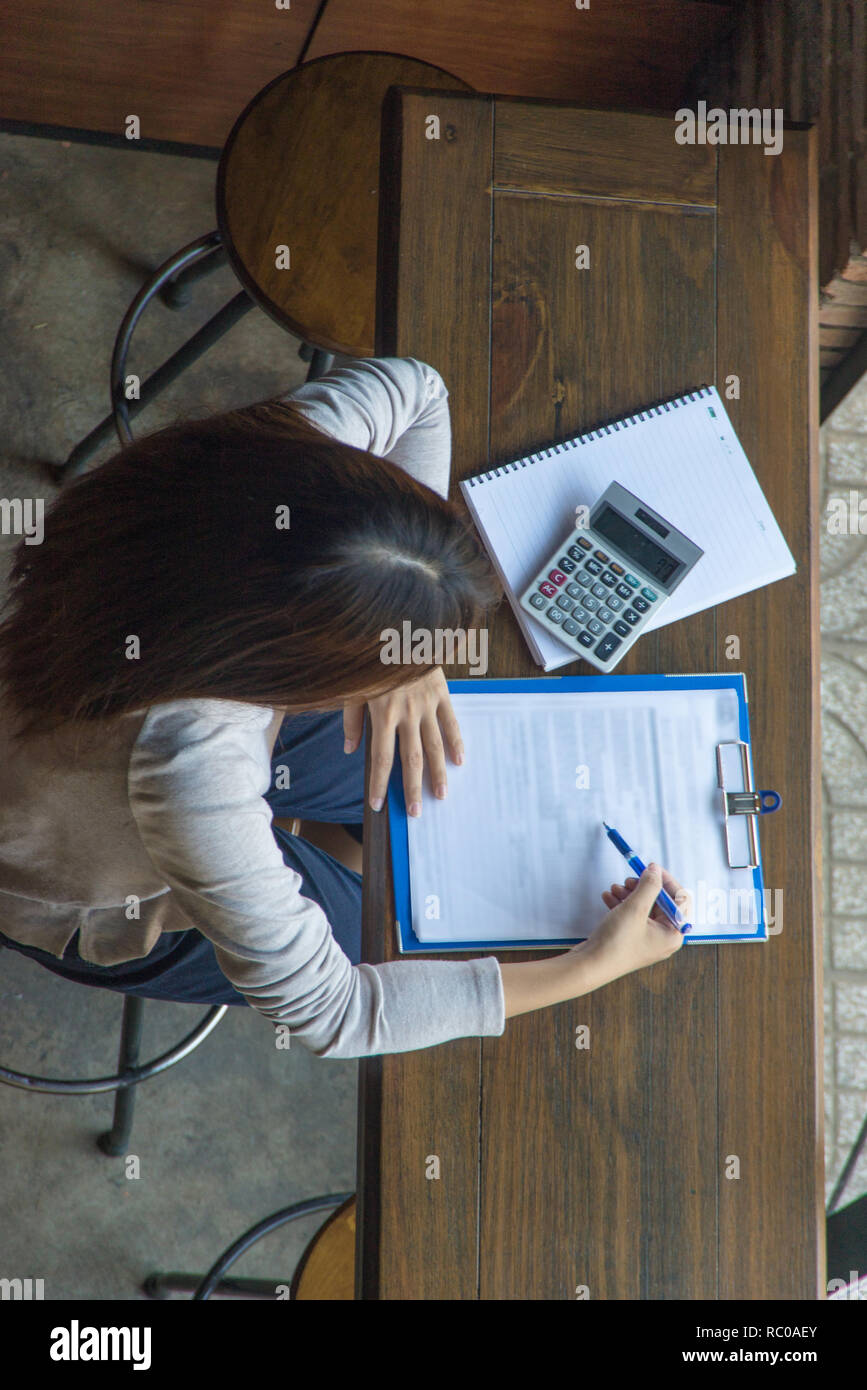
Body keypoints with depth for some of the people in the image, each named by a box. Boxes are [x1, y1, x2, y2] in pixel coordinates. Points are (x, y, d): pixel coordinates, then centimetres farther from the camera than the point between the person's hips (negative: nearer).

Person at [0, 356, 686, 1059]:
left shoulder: (280, 449, -34)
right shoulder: (193, 778, -48)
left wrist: (411, 651, -16)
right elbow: (330, 1016, -33)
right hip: (104, 908, -5)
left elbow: (413, 386, -9)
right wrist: (591, 968, -27)